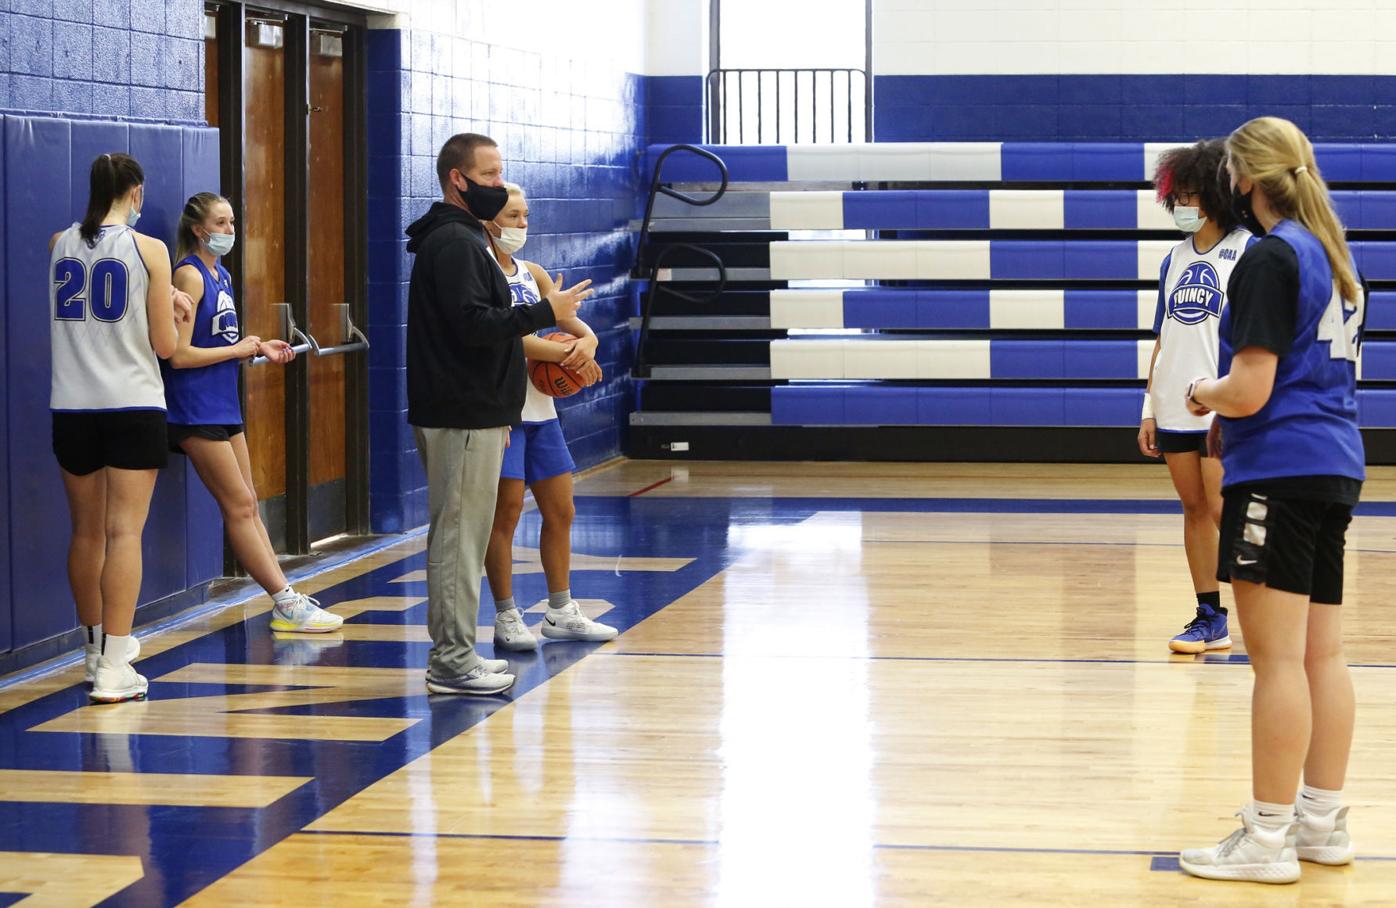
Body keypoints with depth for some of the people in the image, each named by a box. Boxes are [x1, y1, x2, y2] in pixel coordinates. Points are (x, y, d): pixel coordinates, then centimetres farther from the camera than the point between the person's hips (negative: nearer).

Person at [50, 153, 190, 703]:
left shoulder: (60, 245, 6)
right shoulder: (148, 249, -7)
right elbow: (165, 345, -5)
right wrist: (172, 313, 15)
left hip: (72, 406, 4)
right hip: (133, 406, -4)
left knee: (87, 532, 15)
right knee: (124, 532, -5)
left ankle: (96, 652, 29)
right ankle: (114, 669, -11)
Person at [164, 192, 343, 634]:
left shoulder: (221, 275, 14)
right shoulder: (190, 275, -13)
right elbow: (179, 354, -19)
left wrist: (260, 348, 5)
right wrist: (239, 349, -11)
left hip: (223, 405, 9)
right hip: (196, 410, -9)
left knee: (247, 505, 9)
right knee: (240, 506, -5)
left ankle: (286, 604, 9)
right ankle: (286, 603, -4)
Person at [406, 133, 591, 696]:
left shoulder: (462, 239, 20)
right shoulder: (453, 243, -14)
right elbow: (473, 322, -25)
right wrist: (546, 312, -19)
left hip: (473, 412, 11)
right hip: (463, 417, -11)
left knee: (460, 534, 13)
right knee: (459, 534, -8)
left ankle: (454, 651, 18)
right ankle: (452, 661, -6)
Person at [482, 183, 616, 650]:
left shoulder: (533, 274, 13)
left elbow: (581, 330, 13)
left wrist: (586, 344, -10)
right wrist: (567, 356, -18)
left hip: (539, 405, 8)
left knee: (560, 511, 10)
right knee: (506, 511, -5)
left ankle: (561, 613, 20)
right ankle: (506, 618, 4)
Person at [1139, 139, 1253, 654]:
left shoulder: (1247, 250, -4)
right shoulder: (1174, 260, 14)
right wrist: (1149, 408, 12)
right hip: (1175, 409, 6)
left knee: (1223, 510, -11)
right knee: (1194, 509, 8)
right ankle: (1209, 619, 13)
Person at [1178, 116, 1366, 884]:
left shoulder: (1269, 258, -14)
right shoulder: (1333, 256, 15)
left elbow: (1249, 390, -19)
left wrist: (1204, 394, 2)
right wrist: (1229, 419, 21)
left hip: (1278, 473, -9)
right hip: (1334, 466, 9)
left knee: (1277, 657, -6)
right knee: (1322, 654, 11)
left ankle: (1268, 837, -2)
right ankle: (1323, 821, 17)